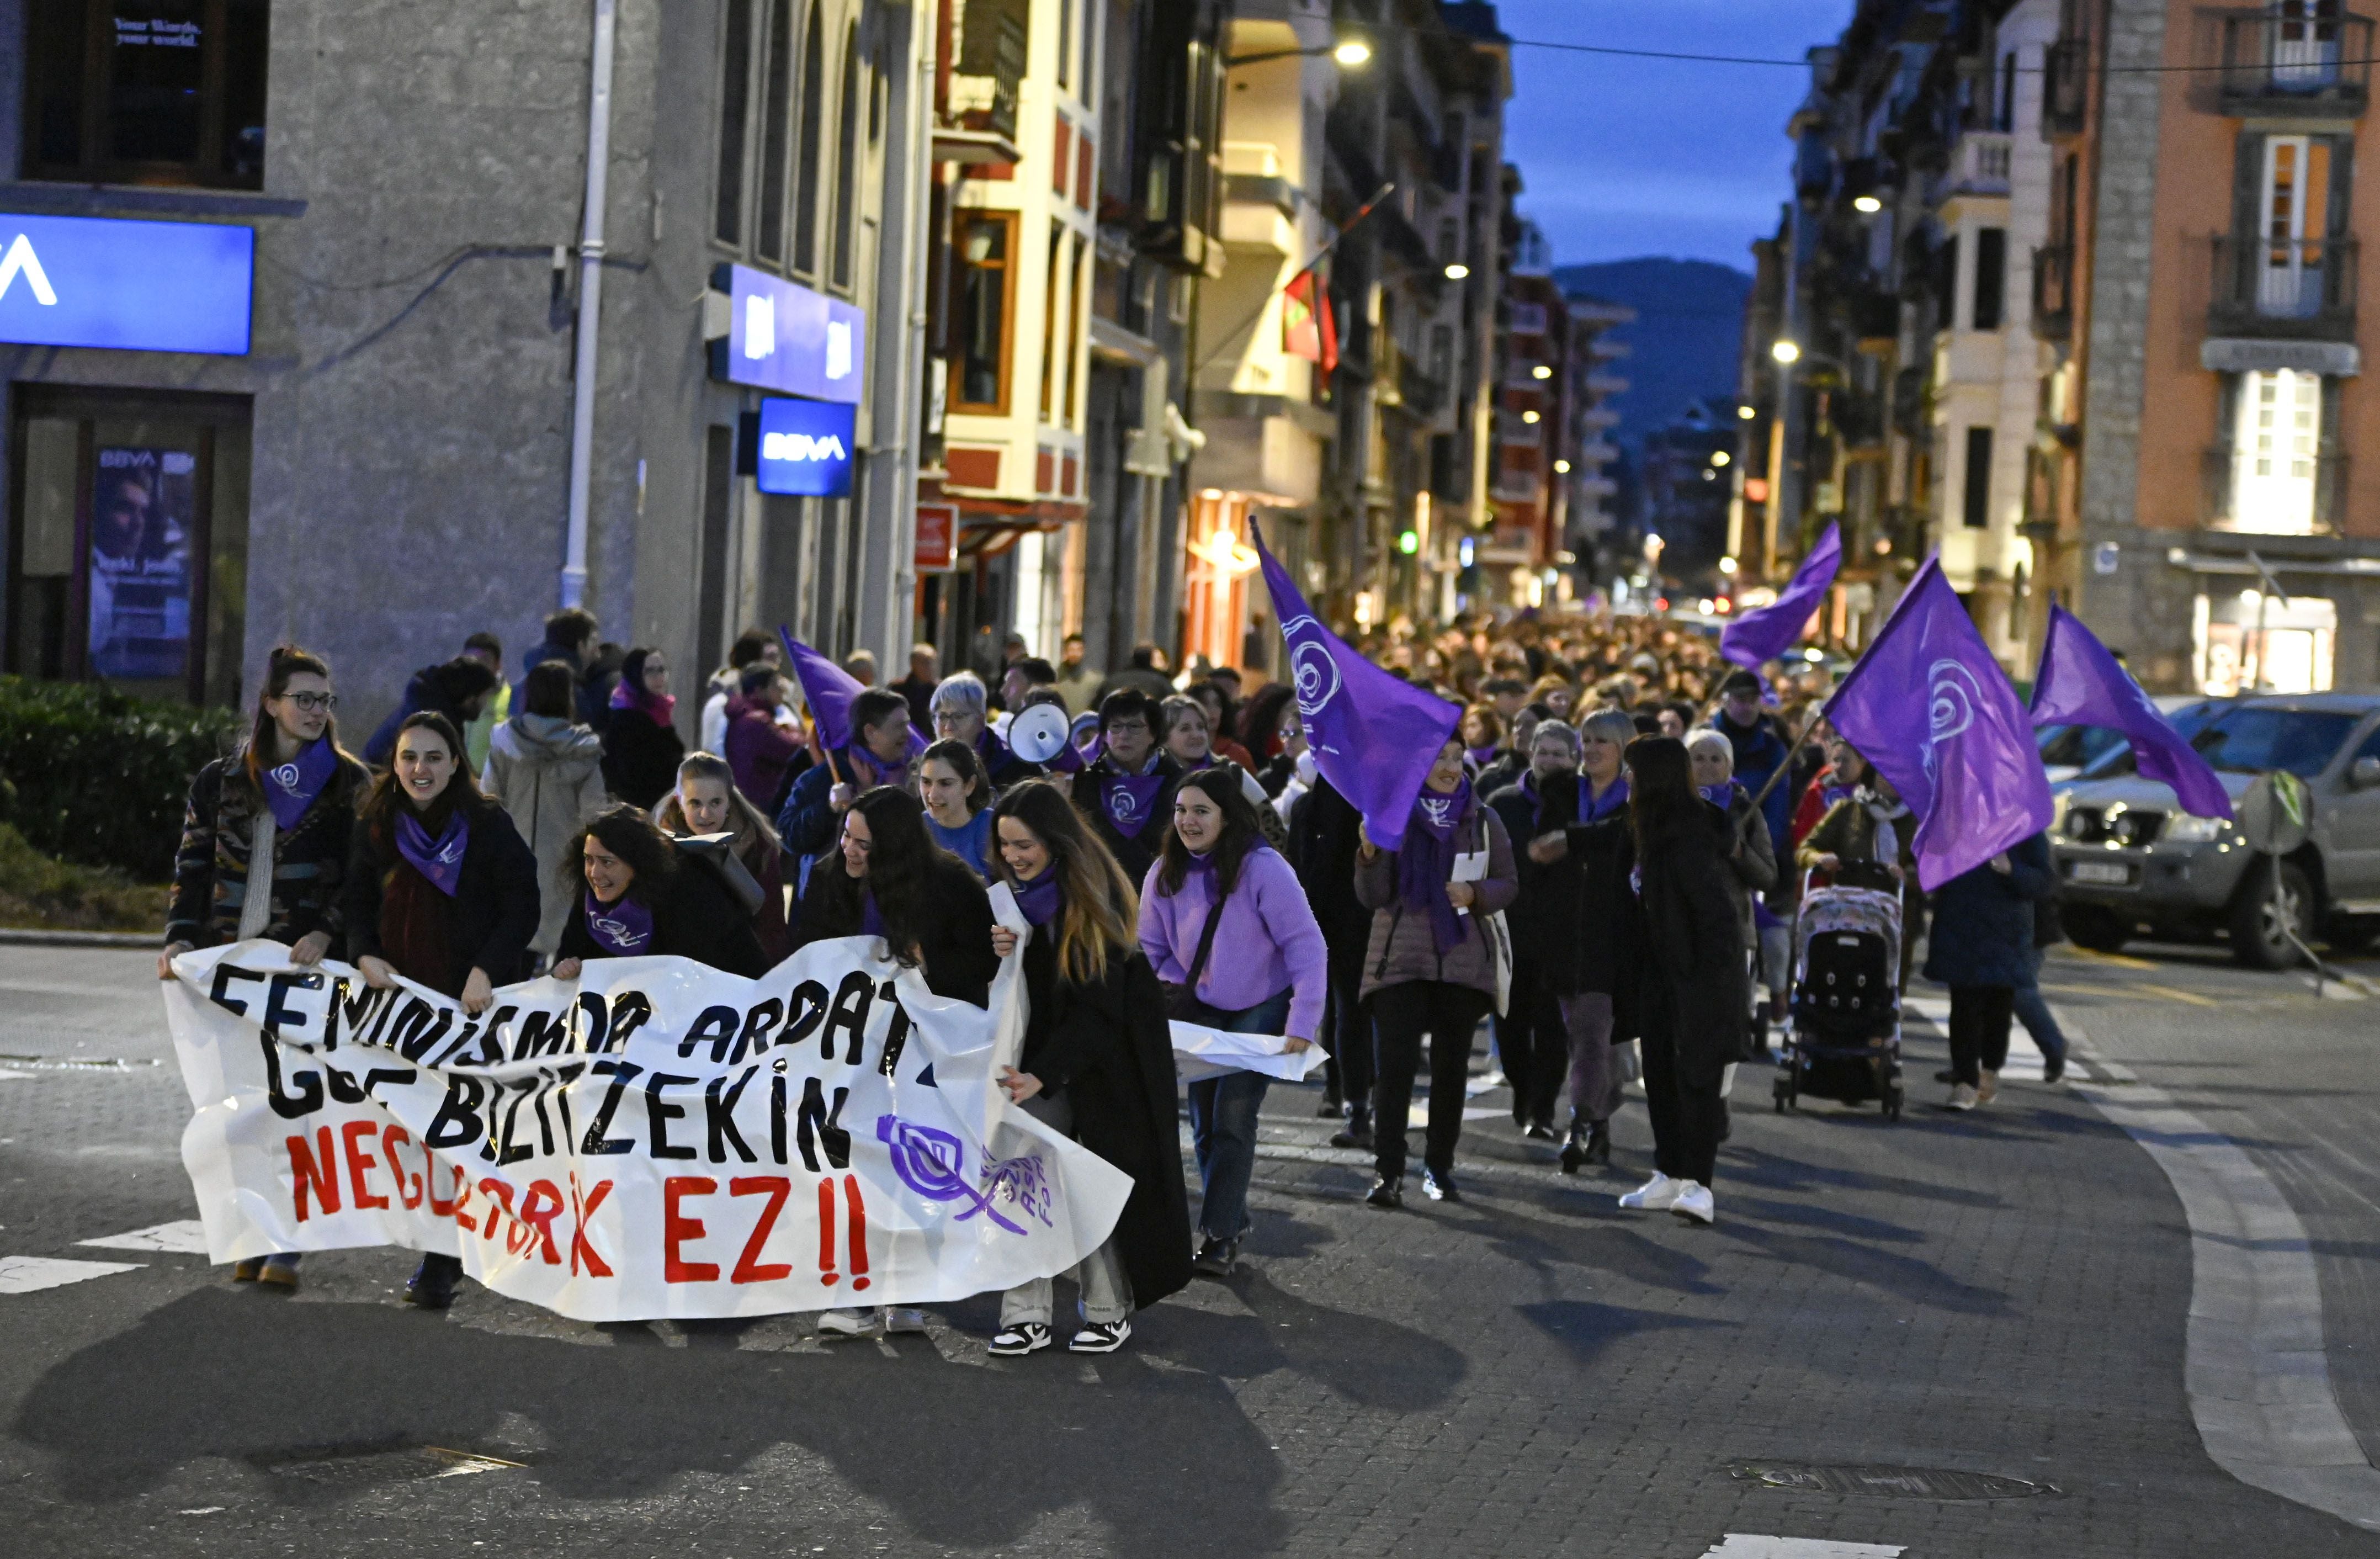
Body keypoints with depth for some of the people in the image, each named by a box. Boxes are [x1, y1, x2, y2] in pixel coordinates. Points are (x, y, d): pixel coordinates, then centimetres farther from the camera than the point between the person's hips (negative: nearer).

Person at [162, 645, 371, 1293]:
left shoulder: (348, 784, 6)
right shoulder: (222, 782, 12)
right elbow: (192, 868, 12)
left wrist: (325, 933, -15)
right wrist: (181, 939, -3)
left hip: (308, 966, -3)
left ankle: (287, 1246, -4)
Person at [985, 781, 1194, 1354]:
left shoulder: (1093, 897, -18)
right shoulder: (1013, 893, 1)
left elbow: (1097, 1004, -22)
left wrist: (1044, 1074, -31)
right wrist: (1000, 953, -15)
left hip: (1108, 1055, -5)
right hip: (1042, 1049, 5)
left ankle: (1109, 1312, 13)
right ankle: (1027, 1315, -8)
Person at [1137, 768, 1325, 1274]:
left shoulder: (1263, 869, -23)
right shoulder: (1166, 875, -8)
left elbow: (1308, 948, -21)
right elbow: (1149, 948, 4)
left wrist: (1301, 1026, -24)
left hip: (1261, 1009, -5)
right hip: (1201, 1010, 5)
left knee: (1233, 1119, -12)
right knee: (1205, 1123, 7)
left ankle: (1219, 1235, -6)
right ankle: (1232, 1220, 23)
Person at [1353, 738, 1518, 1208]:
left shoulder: (1483, 821, 7)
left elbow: (1509, 884, 9)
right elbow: (1373, 897, -1)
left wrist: (1475, 895, -11)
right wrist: (1370, 854, -20)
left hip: (1463, 961, 2)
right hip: (1401, 960, -2)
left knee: (1451, 1065, 6)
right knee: (1396, 1063, -11)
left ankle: (1440, 1166, 16)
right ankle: (1388, 1172, -11)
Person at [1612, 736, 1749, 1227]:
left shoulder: (1689, 836, -20)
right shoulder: (1653, 831, 11)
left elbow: (1713, 907, -23)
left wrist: (1708, 975, -23)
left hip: (1696, 976, -10)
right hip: (1662, 972, 10)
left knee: (1695, 1077, -8)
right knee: (1661, 1074, 11)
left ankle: (1697, 1186, -7)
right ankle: (1669, 1177, 19)